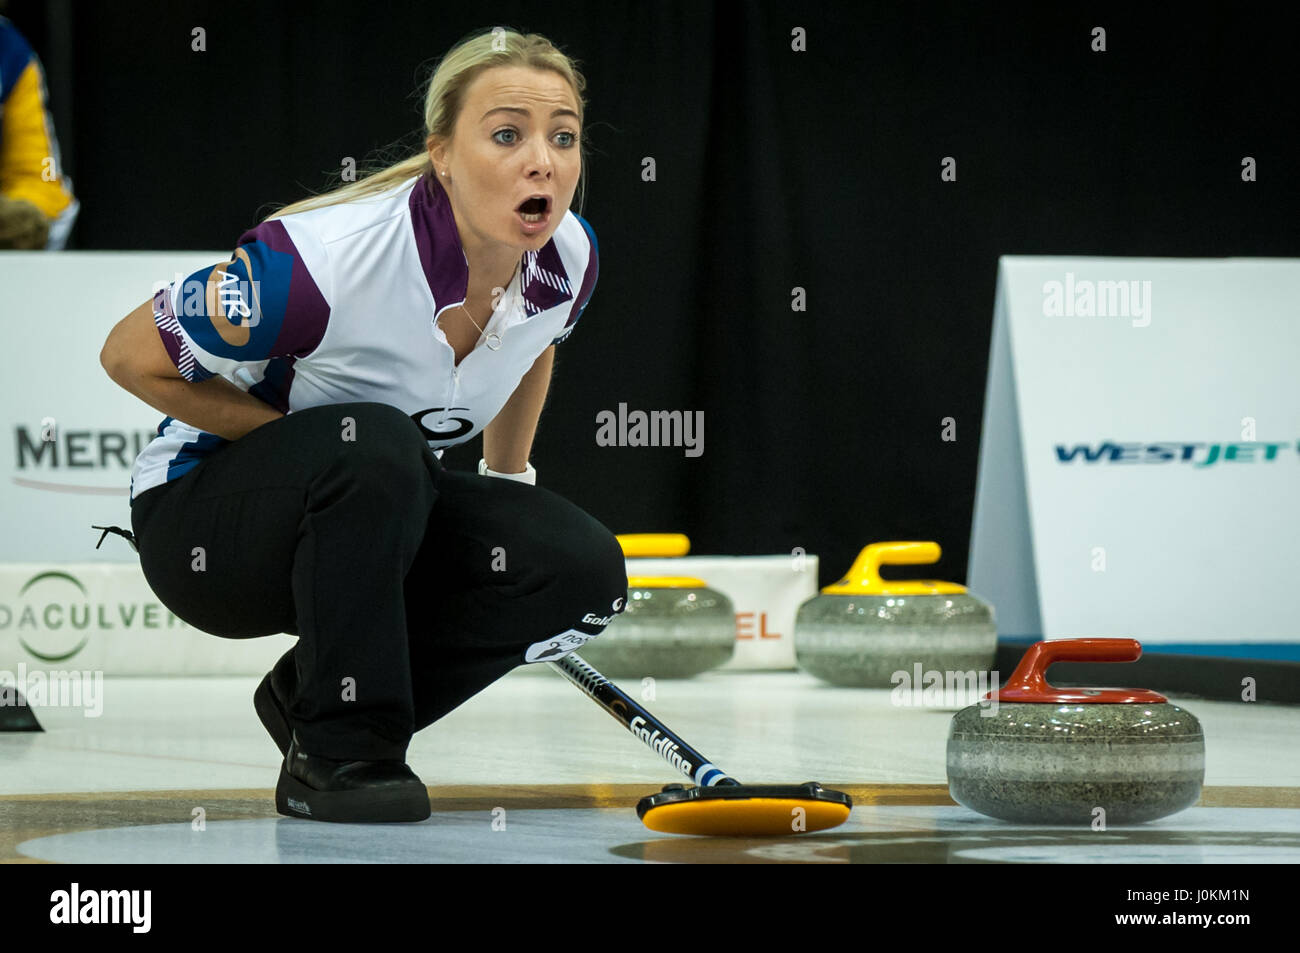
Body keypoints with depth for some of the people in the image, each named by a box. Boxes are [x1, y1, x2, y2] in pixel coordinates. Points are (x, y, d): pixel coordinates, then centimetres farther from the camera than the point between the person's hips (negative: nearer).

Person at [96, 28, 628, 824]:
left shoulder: (568, 259, -12)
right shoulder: (322, 259, -31)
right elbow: (132, 356, -18)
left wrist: (507, 483, 15)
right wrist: (308, 445, -19)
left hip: (374, 515, 6)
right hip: (197, 523, -6)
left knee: (584, 570, -18)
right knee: (374, 442, -37)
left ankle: (311, 698, 1)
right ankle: (337, 755, -25)